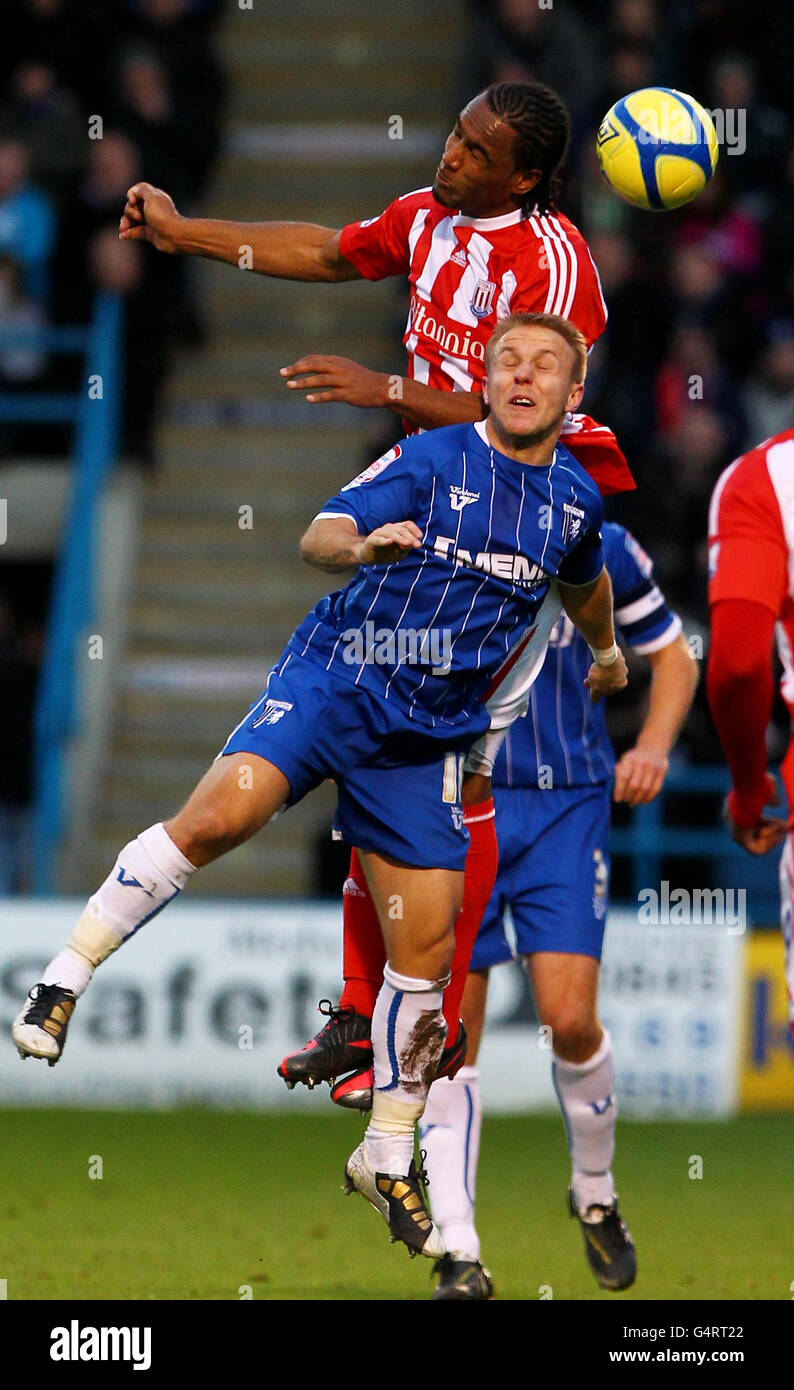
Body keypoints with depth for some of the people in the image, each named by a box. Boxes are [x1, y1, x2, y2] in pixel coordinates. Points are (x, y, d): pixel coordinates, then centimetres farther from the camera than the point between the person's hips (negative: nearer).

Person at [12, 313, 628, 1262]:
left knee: (425, 949, -1)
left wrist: (605, 650, 49)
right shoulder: (432, 458, -4)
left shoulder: (577, 499, 9)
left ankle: (387, 1158, 14)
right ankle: (66, 978, -17)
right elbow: (319, 535, -14)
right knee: (220, 814, -28)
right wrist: (359, 548, -36)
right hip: (334, 678, -4)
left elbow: (583, 581, 33)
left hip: (427, 737, 4)